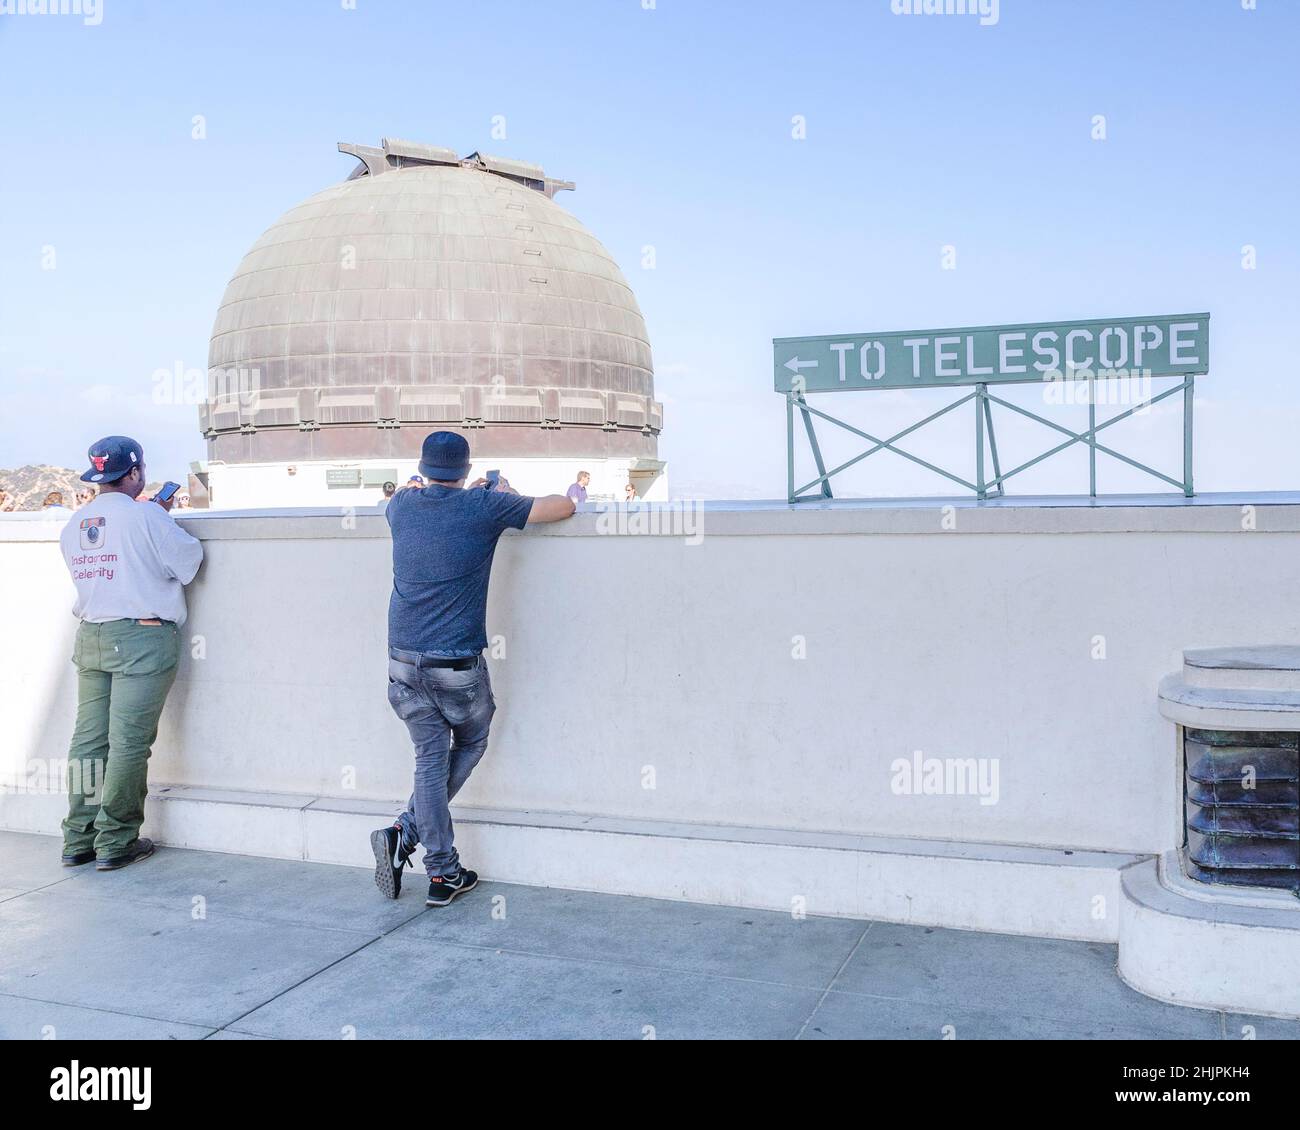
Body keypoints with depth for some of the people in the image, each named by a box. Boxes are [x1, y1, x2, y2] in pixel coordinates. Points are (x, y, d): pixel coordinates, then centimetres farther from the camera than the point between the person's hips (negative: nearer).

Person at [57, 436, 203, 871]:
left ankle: (79, 839, 15)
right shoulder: (146, 517, -12)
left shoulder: (74, 526, 9)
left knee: (88, 739, 10)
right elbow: (188, 564, -5)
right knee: (129, 742, -1)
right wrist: (164, 518, 10)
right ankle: (115, 842, 4)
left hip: (90, 637, 7)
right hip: (142, 639, -7)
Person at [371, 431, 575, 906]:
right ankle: (406, 832, 9)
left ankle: (444, 874, 7)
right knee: (471, 744, 19)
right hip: (457, 664, -4)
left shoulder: (402, 506, 7)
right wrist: (509, 495, 18)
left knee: (431, 759, 9)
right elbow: (563, 507, 2)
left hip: (404, 661, 4)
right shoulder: (484, 506, -6)